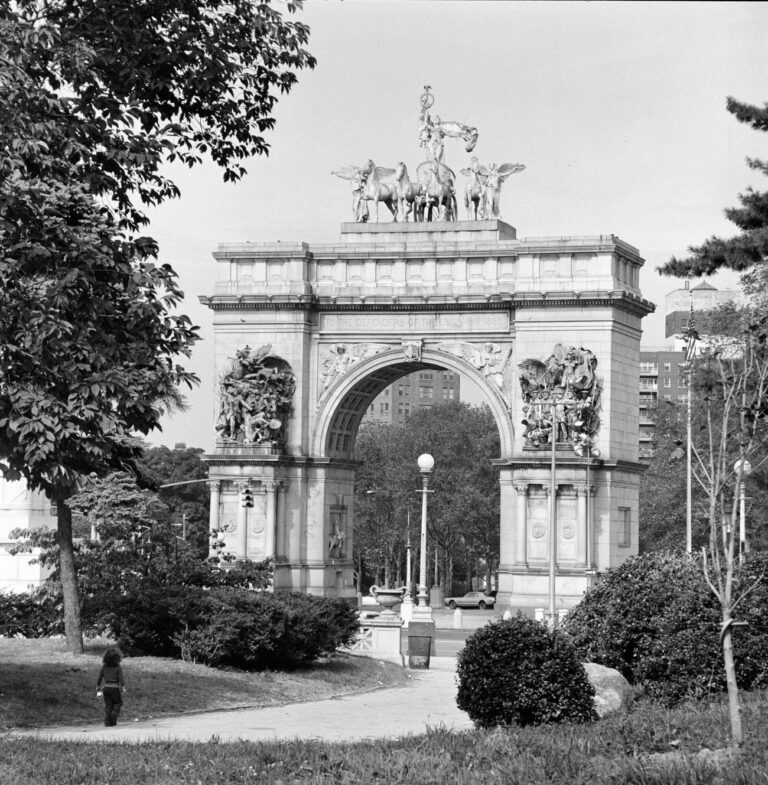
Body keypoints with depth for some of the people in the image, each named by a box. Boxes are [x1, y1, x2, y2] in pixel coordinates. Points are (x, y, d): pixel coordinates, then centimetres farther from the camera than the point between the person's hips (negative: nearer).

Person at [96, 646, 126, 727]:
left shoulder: (104, 667, 3)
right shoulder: (118, 667, -7)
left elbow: (99, 678, 5)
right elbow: (121, 679, -11)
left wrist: (98, 689, 13)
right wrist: (123, 689, -8)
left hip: (106, 687, 3)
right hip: (115, 688, -3)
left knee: (108, 705, 9)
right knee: (118, 702, 15)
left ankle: (107, 721, 2)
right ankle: (114, 715, -9)